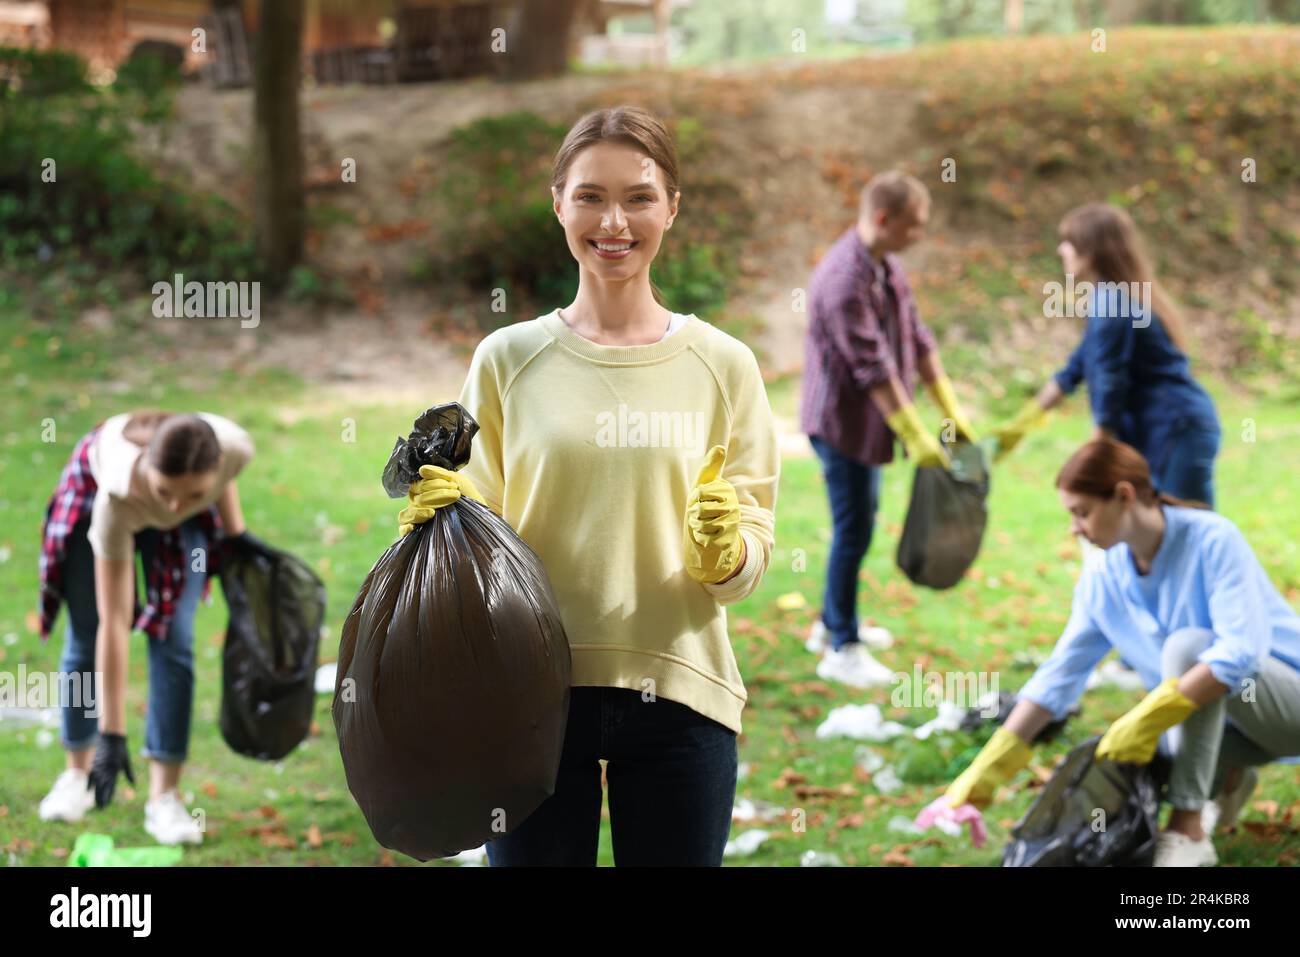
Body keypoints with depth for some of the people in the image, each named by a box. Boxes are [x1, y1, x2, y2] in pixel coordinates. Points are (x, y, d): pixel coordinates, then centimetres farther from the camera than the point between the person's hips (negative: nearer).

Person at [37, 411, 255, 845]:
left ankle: (164, 797, -2)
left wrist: (236, 534, -5)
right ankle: (78, 772, 25)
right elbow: (114, 625, -40)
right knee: (86, 637, 3)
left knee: (173, 639, -7)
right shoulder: (116, 498, -46)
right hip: (96, 489, -2)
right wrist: (112, 734, -38)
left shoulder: (236, 449, -41)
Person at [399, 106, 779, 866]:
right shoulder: (507, 359, 3)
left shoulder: (722, 365, 3)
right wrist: (440, 515, -12)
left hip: (677, 689, 0)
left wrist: (726, 552, -18)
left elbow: (752, 559, 4)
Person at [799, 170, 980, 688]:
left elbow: (917, 338, 9)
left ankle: (833, 624, 34)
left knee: (861, 519, 19)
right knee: (853, 529, -4)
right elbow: (873, 368, -26)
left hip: (869, 417, 10)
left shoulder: (887, 265, 5)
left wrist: (951, 408, 6)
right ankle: (841, 650, 6)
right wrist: (916, 437, -23)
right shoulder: (844, 280, -26)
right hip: (842, 419, -10)